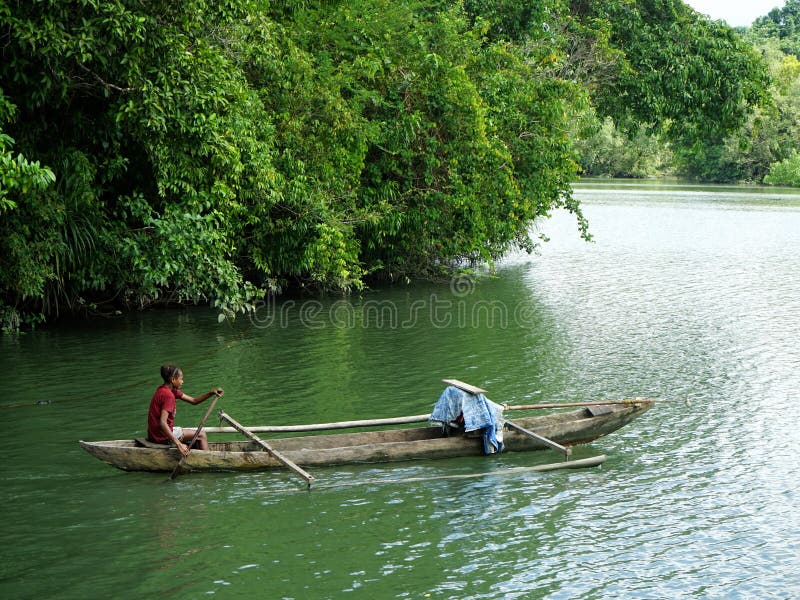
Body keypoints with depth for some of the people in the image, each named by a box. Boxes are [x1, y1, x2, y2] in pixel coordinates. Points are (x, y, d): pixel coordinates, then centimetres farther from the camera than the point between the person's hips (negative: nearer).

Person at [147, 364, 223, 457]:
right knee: (201, 435, 0)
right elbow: (162, 422, -32)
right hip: (162, 436, -10)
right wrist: (178, 444, -36)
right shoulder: (168, 395, -22)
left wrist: (211, 393, -2)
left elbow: (193, 401, 11)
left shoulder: (165, 390, 9)